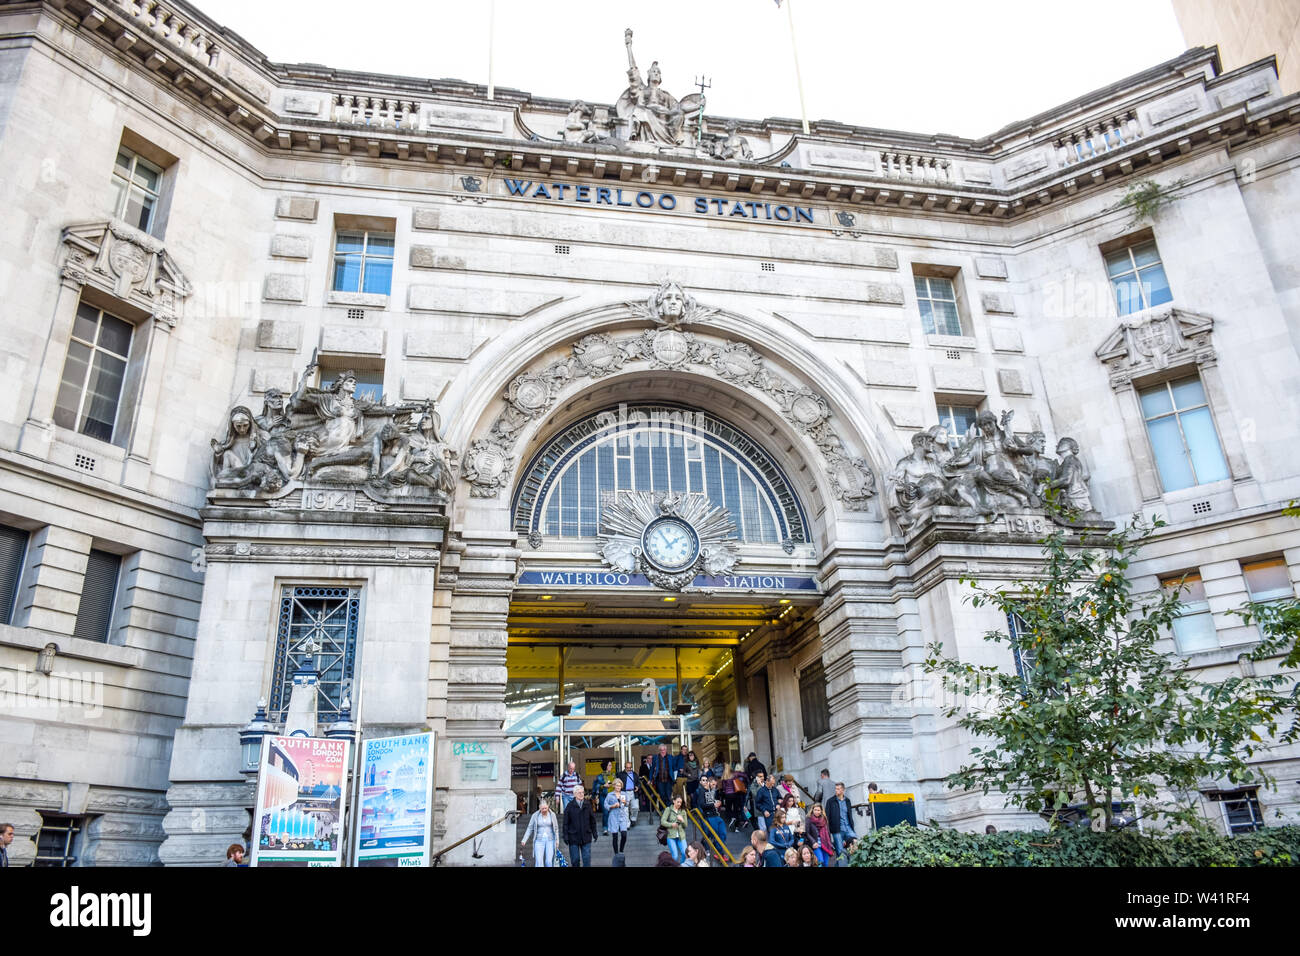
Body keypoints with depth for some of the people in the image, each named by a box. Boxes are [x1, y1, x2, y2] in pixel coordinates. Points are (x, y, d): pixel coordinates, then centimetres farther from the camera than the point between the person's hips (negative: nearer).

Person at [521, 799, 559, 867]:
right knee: (539, 862, -11)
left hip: (550, 840, 1)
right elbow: (530, 829, 1)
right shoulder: (535, 816, -3)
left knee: (549, 862, -5)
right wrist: (524, 840, -7)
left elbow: (556, 828, 8)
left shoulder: (552, 815, 0)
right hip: (539, 840, -1)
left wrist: (557, 840, -1)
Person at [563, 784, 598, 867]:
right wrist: (566, 835, -6)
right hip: (573, 837, -2)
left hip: (586, 837, 2)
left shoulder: (588, 805, 4)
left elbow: (592, 820, 11)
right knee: (575, 859, 5)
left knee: (587, 858, 1)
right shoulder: (570, 806, -3)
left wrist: (594, 833, 9)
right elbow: (566, 822, -2)